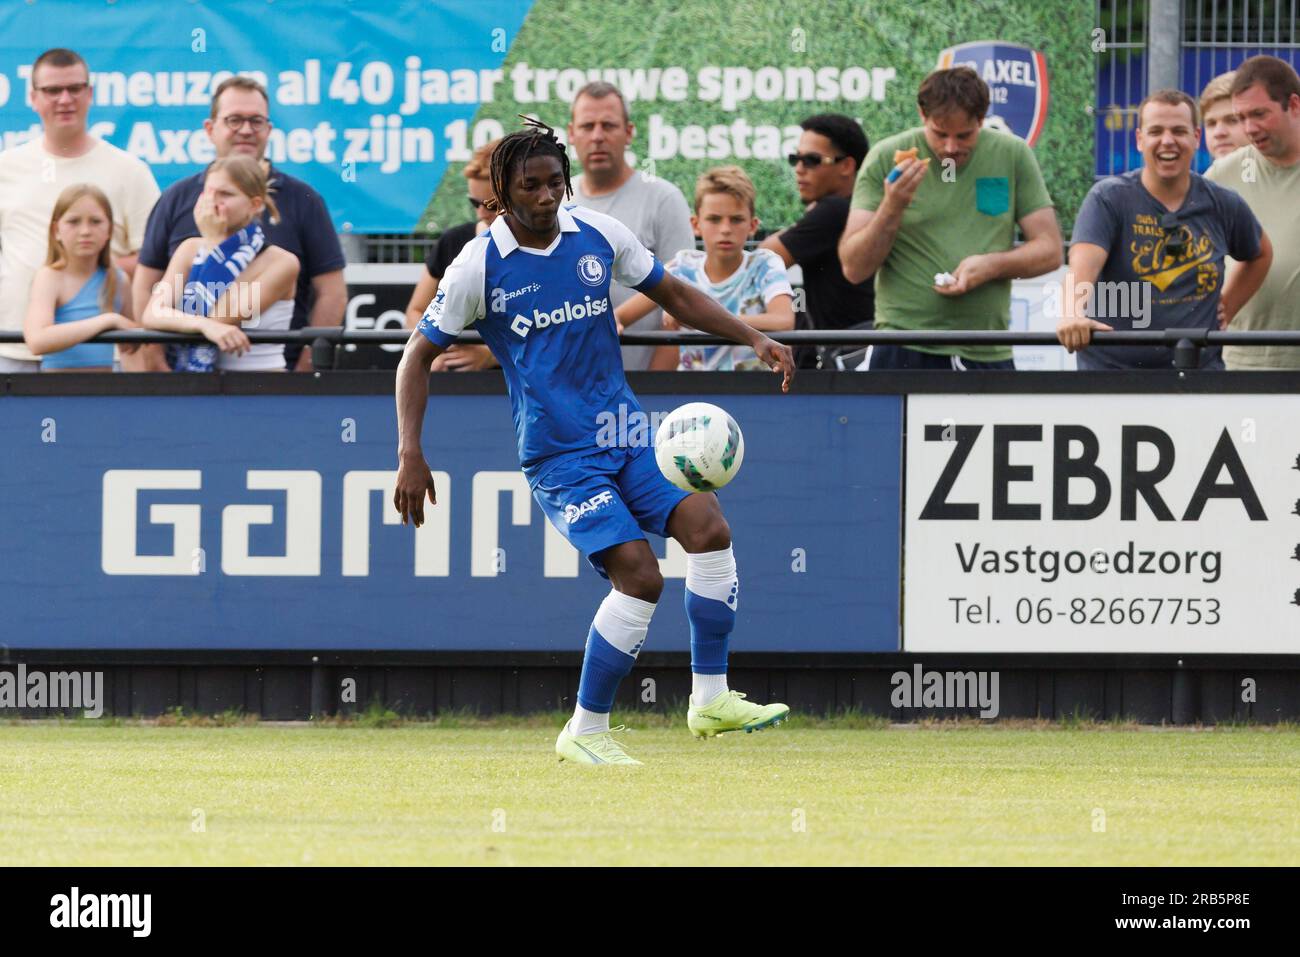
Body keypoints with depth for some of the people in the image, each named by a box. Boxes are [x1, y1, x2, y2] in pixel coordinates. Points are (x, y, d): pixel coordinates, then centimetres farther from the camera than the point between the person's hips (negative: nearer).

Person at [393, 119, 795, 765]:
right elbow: (418, 356, 0)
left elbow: (674, 295, 17)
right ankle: (585, 731, -3)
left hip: (625, 430, 5)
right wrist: (410, 456, -9)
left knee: (708, 526, -17)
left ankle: (711, 698, -5)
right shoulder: (479, 265, -7)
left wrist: (753, 337, 6)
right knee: (640, 576, -19)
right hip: (556, 454, -5)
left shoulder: (598, 234, 4)